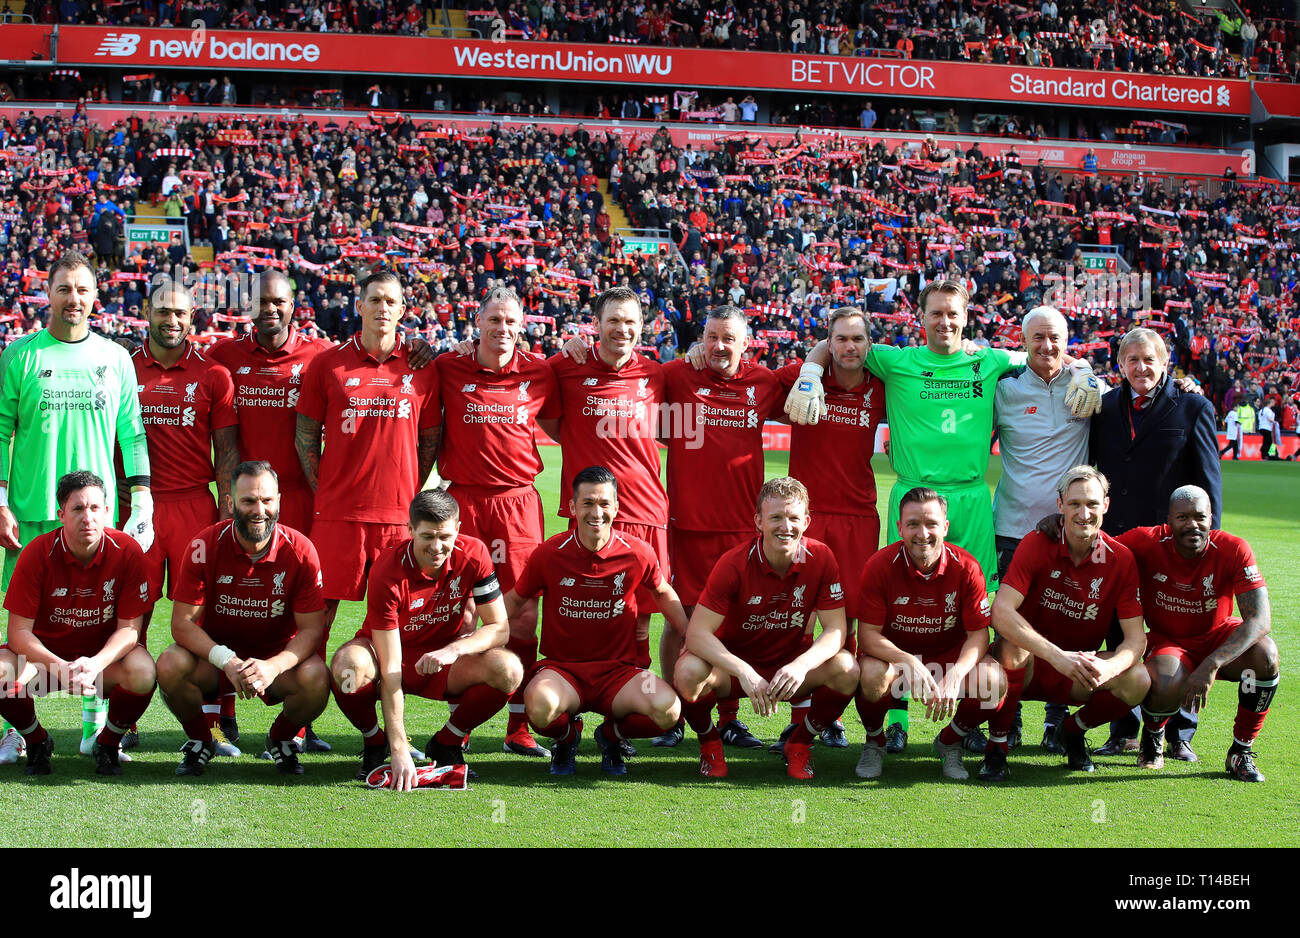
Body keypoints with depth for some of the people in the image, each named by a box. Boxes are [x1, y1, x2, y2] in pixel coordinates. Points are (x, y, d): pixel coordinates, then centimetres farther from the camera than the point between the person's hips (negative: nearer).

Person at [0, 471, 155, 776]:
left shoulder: (127, 552, -16)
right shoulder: (37, 553, -17)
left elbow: (129, 628, -13)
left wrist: (95, 664, -32)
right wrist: (61, 667, -33)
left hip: (106, 654, 0)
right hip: (45, 654, 0)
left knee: (142, 673, -33)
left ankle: (107, 745, -1)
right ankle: (37, 742, 1)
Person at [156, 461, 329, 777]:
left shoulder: (299, 549, -13)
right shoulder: (206, 545, -14)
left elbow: (311, 629, -14)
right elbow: (182, 622, -15)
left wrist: (272, 666, -33)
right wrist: (226, 660, -32)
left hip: (277, 657, 0)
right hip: (215, 653, 0)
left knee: (316, 678, -30)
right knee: (170, 665, -30)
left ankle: (280, 739, 6)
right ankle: (199, 741, 3)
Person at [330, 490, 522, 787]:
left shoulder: (474, 554, -18)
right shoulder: (387, 572, -28)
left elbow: (500, 628, -13)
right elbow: (390, 668, -31)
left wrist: (453, 650, -34)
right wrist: (399, 749, -36)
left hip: (442, 656, 3)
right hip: (385, 650, -2)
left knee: (508, 669, -27)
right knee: (349, 666, -38)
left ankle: (446, 743, -1)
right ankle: (374, 745, -4)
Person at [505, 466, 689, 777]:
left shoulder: (638, 553, -3)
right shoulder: (548, 554, -5)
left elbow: (664, 594, 18)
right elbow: (514, 600, 10)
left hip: (619, 670, 1)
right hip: (561, 668, -1)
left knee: (668, 709, -29)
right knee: (540, 705, -38)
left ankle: (612, 734, 9)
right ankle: (566, 737, 5)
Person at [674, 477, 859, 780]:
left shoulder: (821, 559, -13)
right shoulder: (734, 563, -20)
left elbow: (835, 630, -14)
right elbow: (697, 633, -24)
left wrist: (801, 665, -35)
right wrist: (744, 672, -40)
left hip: (792, 665, 2)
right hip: (735, 663, -2)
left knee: (846, 670, -27)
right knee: (689, 672, -33)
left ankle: (799, 743, 1)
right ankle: (709, 743, 0)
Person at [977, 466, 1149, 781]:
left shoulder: (1121, 559, -7)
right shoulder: (1037, 543, -14)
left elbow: (1136, 637, -10)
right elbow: (1001, 612, -27)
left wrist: (1109, 667, -34)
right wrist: (1056, 655, -38)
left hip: (1080, 675, 2)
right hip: (1028, 666, -2)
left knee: (1138, 681, -24)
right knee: (1011, 642, -35)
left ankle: (1072, 730, 7)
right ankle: (996, 744, -16)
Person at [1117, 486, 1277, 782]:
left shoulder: (1233, 550, -20)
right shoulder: (1146, 543, -18)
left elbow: (1260, 619, -27)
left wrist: (1211, 664, -40)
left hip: (1218, 637, 1)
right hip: (1167, 640, -1)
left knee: (1265, 654, -31)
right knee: (1168, 688, -35)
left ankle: (1241, 752, -10)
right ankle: (1152, 735, 6)